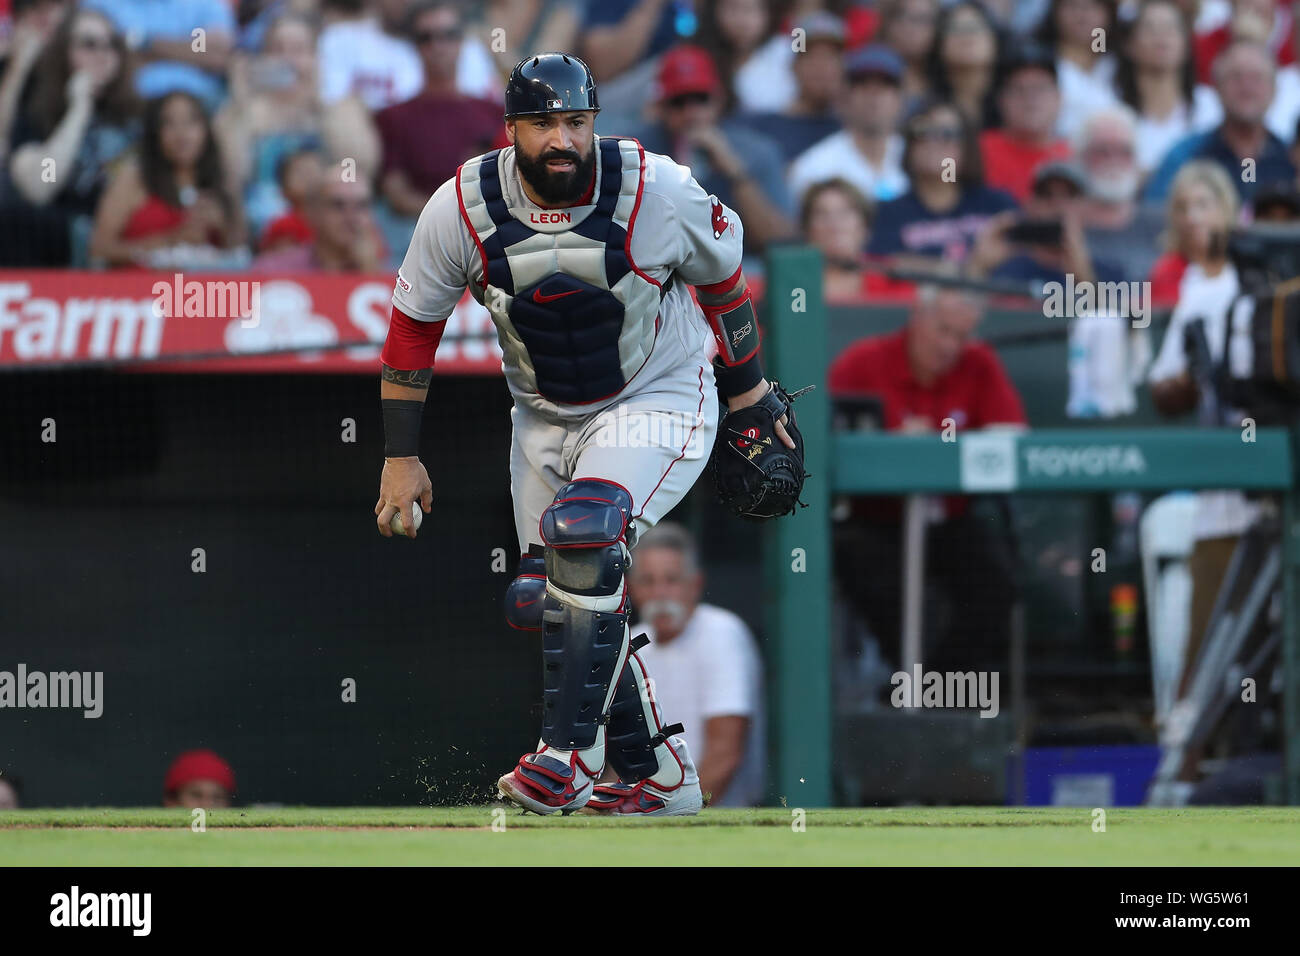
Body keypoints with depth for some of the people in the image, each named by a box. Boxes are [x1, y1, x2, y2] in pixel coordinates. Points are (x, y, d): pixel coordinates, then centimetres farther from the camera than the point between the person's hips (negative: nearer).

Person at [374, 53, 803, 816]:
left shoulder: (657, 192, -20)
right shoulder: (463, 209, -15)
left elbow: (721, 274, 0)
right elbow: (413, 325, -2)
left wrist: (750, 393, 8)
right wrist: (401, 457, -1)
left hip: (661, 402, -5)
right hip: (544, 416, 5)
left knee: (585, 531, -30)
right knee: (546, 602, 4)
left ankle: (571, 753, -27)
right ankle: (659, 775, 21)